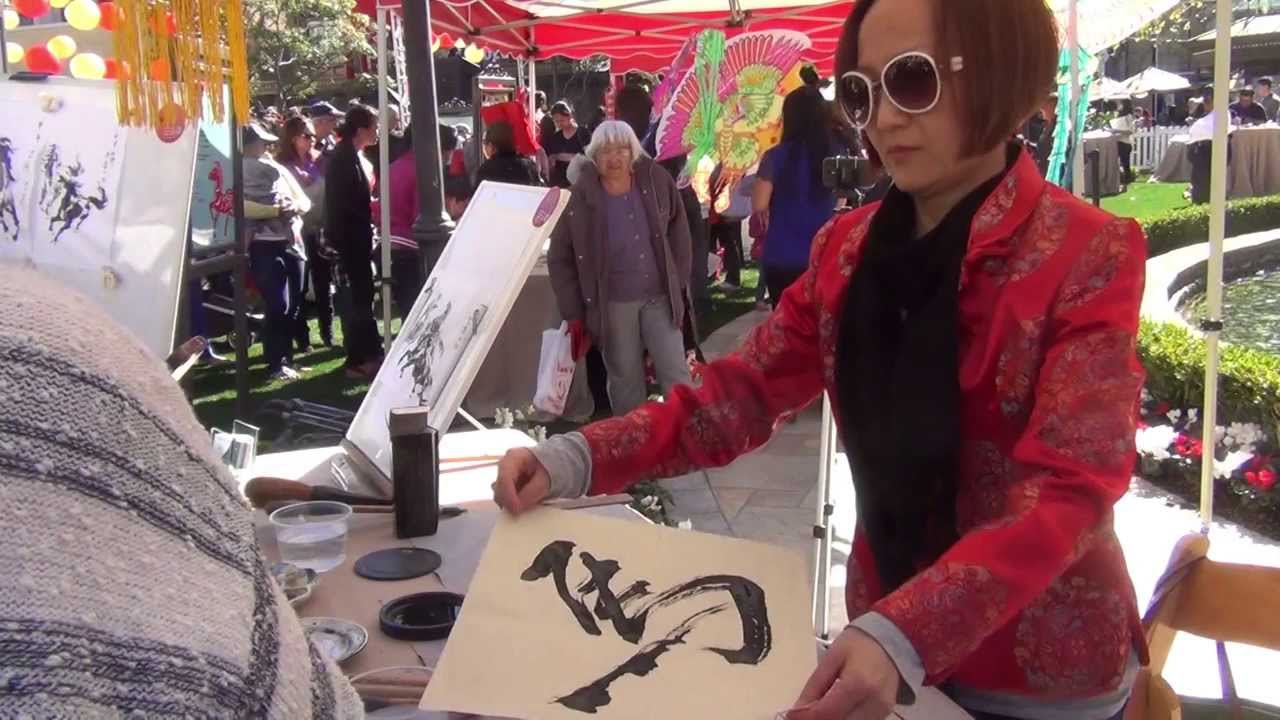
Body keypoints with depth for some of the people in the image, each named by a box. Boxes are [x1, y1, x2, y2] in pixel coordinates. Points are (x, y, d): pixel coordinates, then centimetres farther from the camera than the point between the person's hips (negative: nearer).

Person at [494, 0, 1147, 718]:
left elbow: (1067, 490, -24)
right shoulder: (849, 248, 2)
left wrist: (904, 636, -37)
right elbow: (743, 390, -3)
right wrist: (577, 458, -18)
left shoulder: (1089, 255, -15)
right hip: (884, 638, 5)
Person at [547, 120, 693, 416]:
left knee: (676, 376, 1)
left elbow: (678, 235, 7)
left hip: (659, 297, 1)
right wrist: (574, 311, -4)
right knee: (626, 380, 11)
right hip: (612, 304, -1)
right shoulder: (581, 197, -10)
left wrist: (679, 285, 5)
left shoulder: (657, 181, -5)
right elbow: (560, 259, -3)